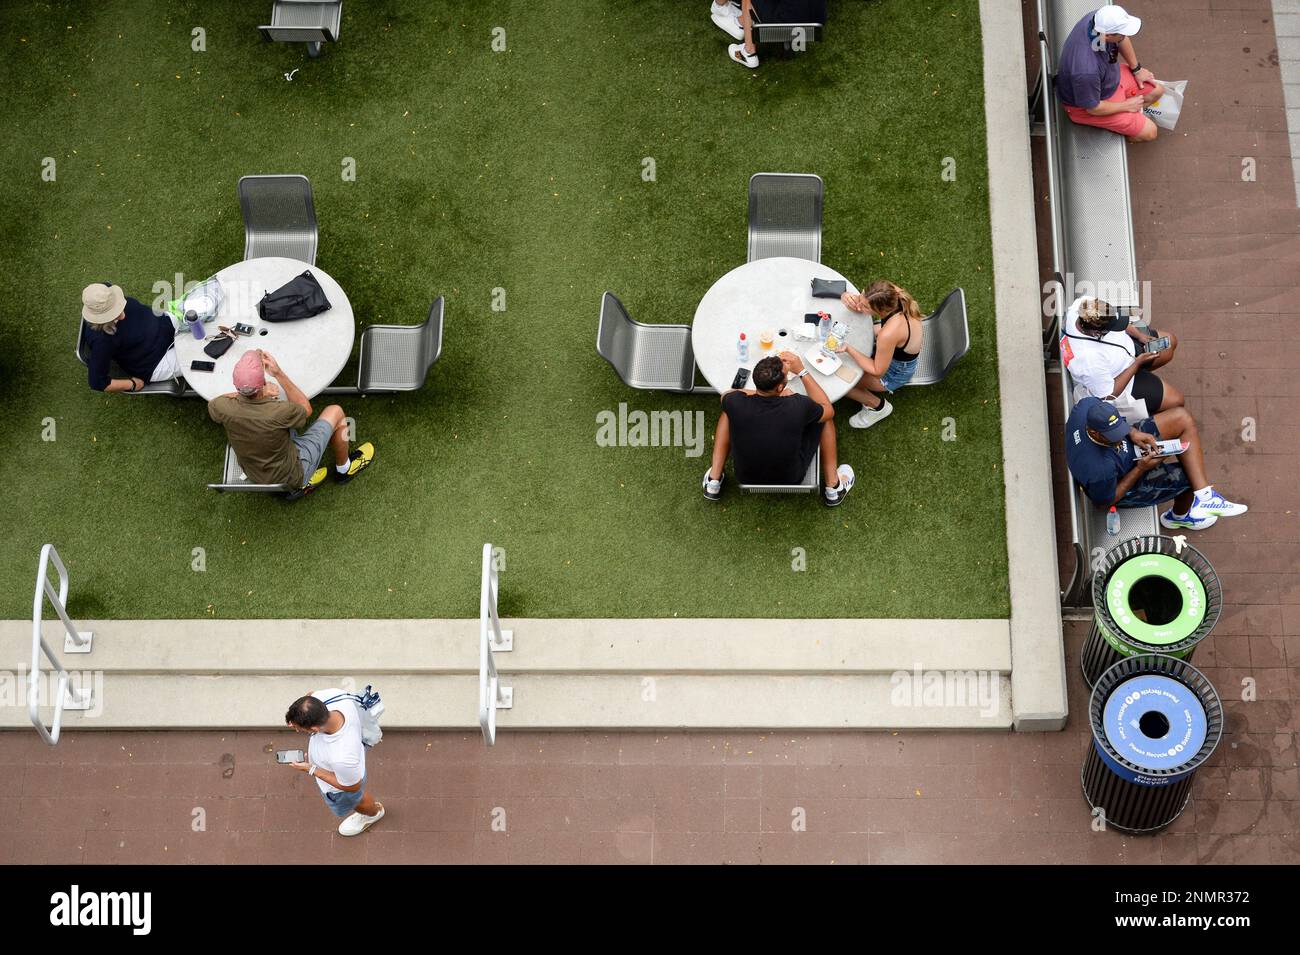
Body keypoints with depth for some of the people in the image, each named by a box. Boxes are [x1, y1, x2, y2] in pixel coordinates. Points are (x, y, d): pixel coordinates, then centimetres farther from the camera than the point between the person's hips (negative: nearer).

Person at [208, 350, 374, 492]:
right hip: (291, 475, -4)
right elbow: (306, 409, -11)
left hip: (253, 474, 4)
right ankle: (344, 469, 36)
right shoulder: (279, 412, -38)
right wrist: (279, 373, -17)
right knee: (335, 412, 9)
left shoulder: (225, 408, -28)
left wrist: (261, 394, -7)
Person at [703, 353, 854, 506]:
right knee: (825, 416, 15)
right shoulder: (798, 406, -30)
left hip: (746, 477, 1)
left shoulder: (736, 403, -27)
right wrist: (801, 371, -5)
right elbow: (829, 410, -5)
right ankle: (833, 488, 24)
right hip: (791, 479, -1)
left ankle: (714, 481, 23)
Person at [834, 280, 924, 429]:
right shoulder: (892, 293, -28)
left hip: (899, 371, -7)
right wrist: (848, 297, -33)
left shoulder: (888, 334, -46)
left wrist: (848, 348, -36)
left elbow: (877, 371, -27)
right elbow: (859, 302, -9)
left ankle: (878, 406, 20)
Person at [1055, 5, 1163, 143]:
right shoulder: (1086, 71, -45)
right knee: (1148, 132, -3)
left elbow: (1122, 38, 1)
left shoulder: (1099, 18, -25)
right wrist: (1127, 106, -11)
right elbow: (1093, 108, -26)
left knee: (1157, 91, 13)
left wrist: (1136, 69, 9)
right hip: (1087, 105, -7)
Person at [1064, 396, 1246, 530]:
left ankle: (1203, 497, 2)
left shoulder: (1088, 405, -28)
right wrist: (1141, 468, -26)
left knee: (1183, 418, -6)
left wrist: (1132, 432, -18)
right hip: (1127, 482, -7)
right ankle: (1180, 515, 30)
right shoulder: (1100, 470, -44)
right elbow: (1104, 502, -24)